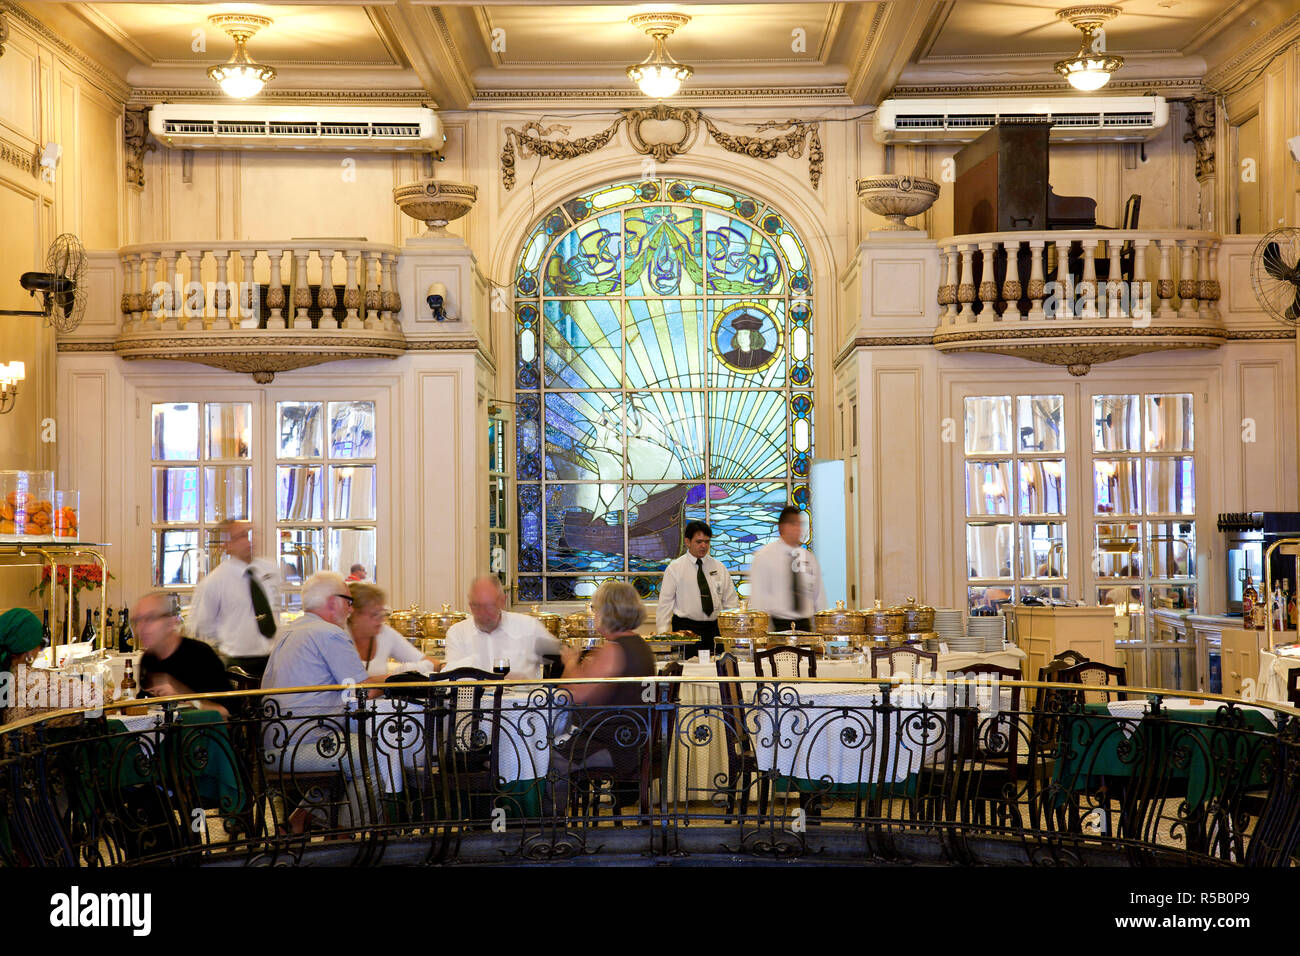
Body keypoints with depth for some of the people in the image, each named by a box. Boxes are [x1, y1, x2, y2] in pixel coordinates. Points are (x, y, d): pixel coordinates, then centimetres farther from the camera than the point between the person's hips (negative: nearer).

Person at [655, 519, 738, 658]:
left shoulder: (718, 567, 11)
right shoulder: (675, 568, 2)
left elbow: (730, 601, 13)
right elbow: (665, 602, 0)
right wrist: (663, 633, -8)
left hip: (714, 629, 3)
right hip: (685, 628, -3)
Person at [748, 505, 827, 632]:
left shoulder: (809, 558, 13)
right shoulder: (764, 556, -1)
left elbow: (819, 596, 15)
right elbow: (758, 596, -6)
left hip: (805, 626, 4)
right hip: (777, 625, -4)